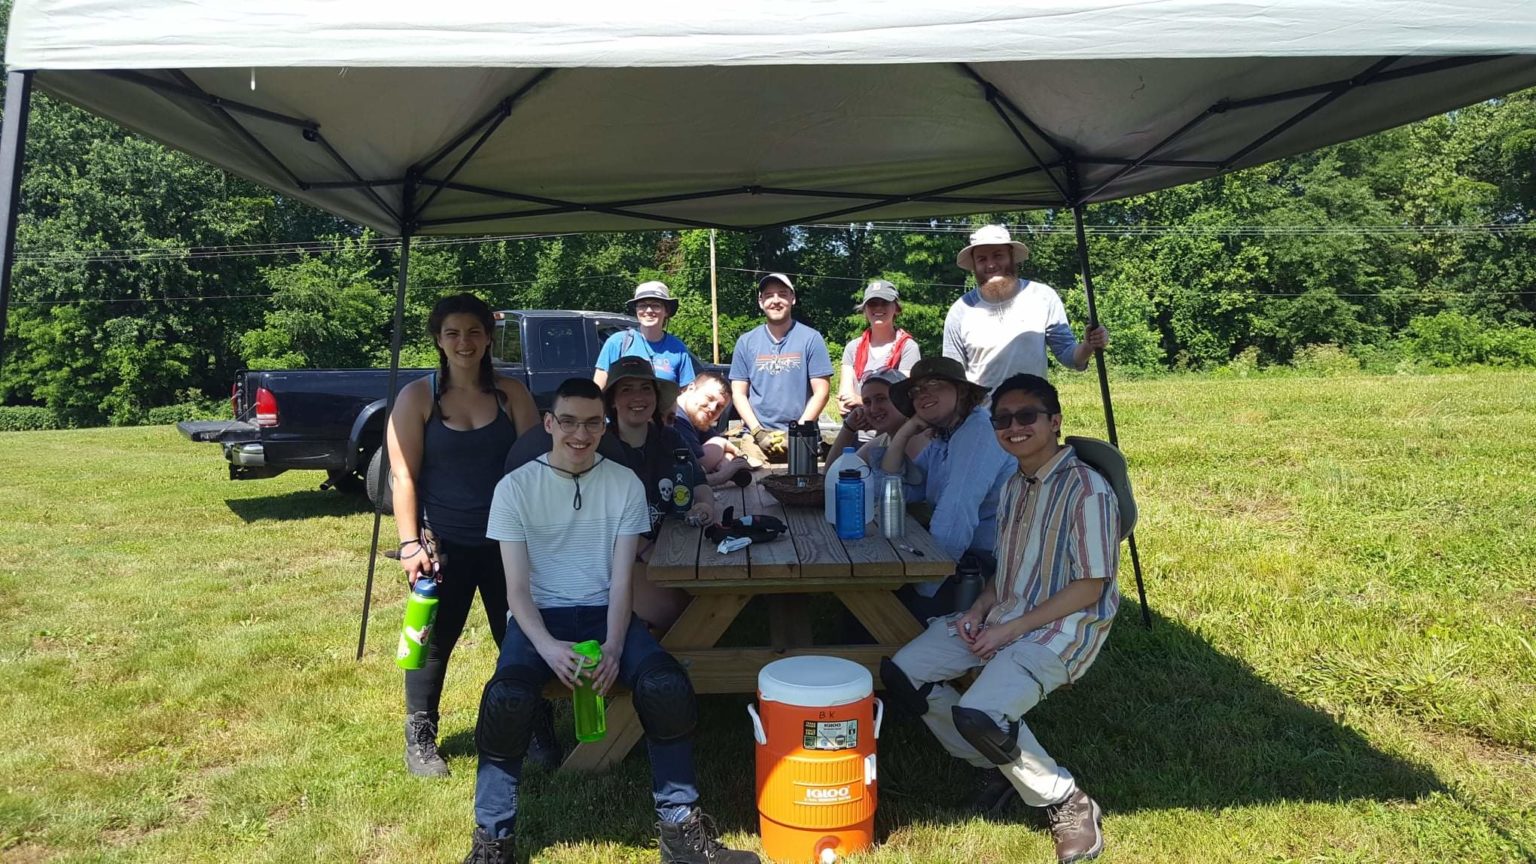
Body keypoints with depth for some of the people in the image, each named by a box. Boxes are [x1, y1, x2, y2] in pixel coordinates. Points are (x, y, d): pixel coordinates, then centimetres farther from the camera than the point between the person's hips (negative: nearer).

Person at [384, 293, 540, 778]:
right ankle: (420, 740, 25)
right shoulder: (417, 397, -1)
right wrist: (410, 542, -11)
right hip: (445, 543, -1)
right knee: (434, 641, 8)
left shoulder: (512, 394, 3)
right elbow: (403, 475, -4)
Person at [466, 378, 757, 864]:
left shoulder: (626, 485, 2)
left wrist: (613, 647, -20)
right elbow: (517, 588, -5)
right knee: (506, 700, -31)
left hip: (604, 612, 1)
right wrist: (548, 646, -24)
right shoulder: (515, 488, -1)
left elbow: (620, 581, -2)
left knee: (668, 687, -25)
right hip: (538, 617, -1)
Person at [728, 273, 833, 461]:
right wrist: (758, 432, -4)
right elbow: (739, 393, 9)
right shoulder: (746, 341, 10)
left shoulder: (811, 339, 4)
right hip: (755, 438, 1)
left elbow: (821, 391, 1)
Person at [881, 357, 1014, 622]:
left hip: (993, 563, -9)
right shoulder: (939, 442, 14)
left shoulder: (980, 430, -16)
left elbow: (956, 512, -26)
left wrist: (925, 586, -22)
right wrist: (905, 432, 4)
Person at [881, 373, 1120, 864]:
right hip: (1004, 616, 9)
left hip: (1064, 627, -8)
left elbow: (1089, 587, -16)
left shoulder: (1087, 490, -15)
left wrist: (1009, 629, -17)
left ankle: (1068, 804, -5)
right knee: (901, 673, -3)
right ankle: (998, 767, 12)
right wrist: (979, 610, -1)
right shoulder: (1015, 485, 11)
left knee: (978, 714, -31)